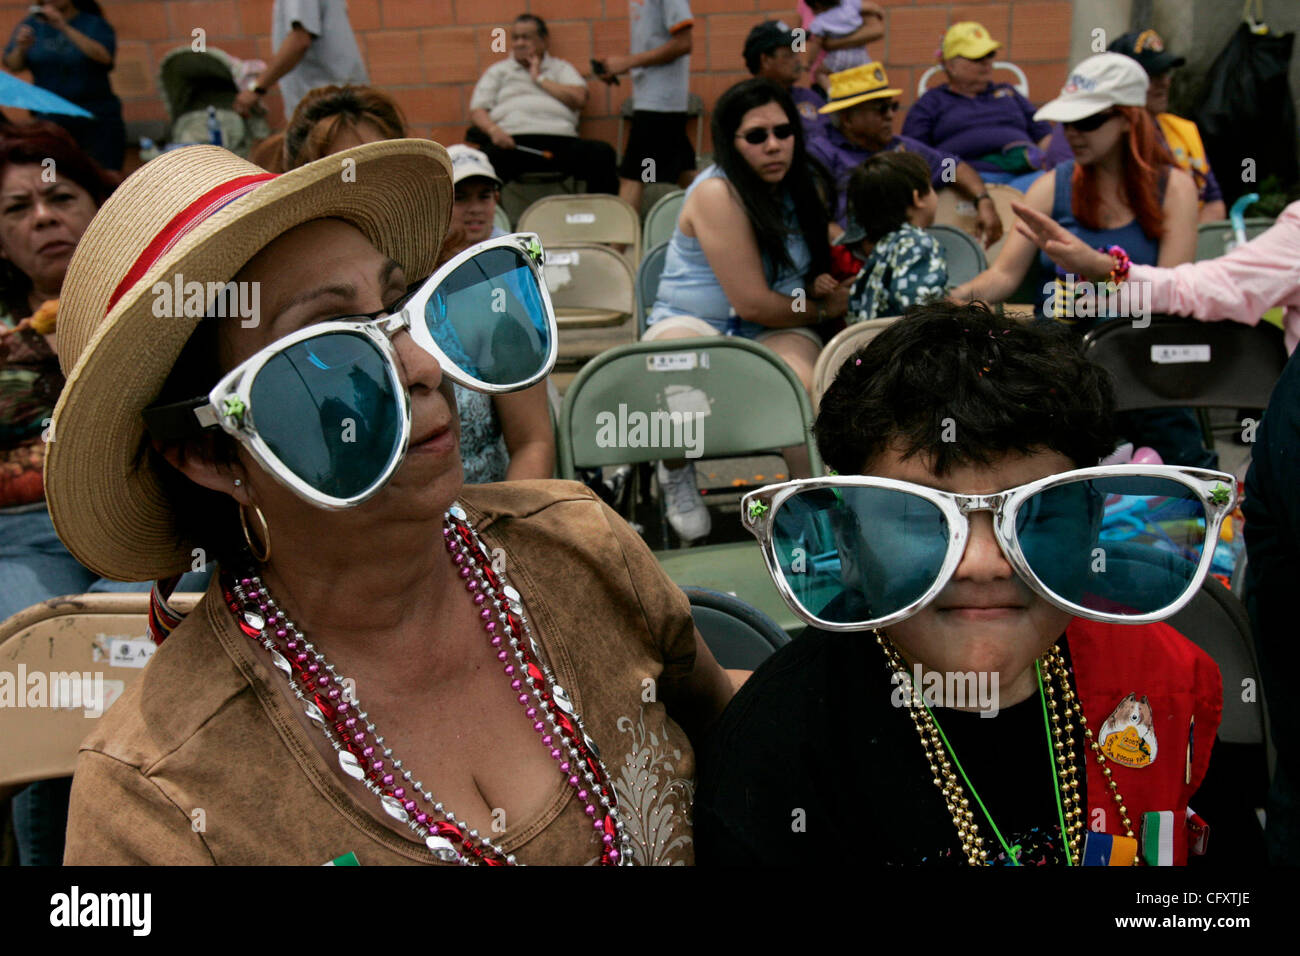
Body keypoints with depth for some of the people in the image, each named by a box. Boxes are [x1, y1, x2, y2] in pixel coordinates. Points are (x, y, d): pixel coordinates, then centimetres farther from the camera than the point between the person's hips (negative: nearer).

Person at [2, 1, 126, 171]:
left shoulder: (94, 23, 2)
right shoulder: (32, 24, 10)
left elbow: (105, 56, -18)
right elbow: (12, 65, 5)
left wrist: (64, 27, -24)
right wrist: (21, 48, -17)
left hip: (97, 117, -2)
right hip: (49, 117, 2)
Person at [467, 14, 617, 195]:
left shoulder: (561, 68, 26)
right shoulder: (497, 71, 26)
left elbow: (579, 99, 7)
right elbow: (477, 110, 15)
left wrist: (539, 78, 9)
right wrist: (494, 130, -8)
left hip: (558, 138, 1)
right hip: (511, 141, -1)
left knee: (602, 153, -29)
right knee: (484, 160, -37)